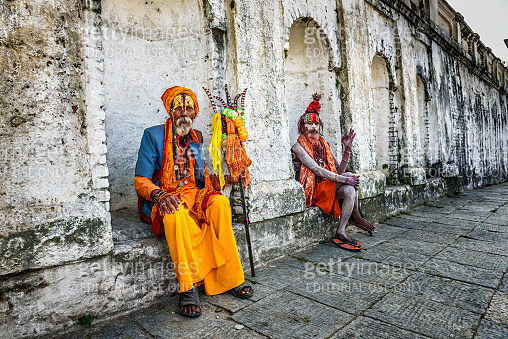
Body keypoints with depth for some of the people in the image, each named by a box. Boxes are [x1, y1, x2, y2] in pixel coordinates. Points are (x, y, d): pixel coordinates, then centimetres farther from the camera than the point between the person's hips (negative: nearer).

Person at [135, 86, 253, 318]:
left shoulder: (196, 137, 14)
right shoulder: (153, 135, -1)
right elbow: (141, 180, -5)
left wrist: (220, 179, -4)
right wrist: (160, 194, -25)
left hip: (193, 194, 4)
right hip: (164, 199, -4)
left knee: (220, 203, -27)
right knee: (175, 212, -38)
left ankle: (230, 278, -19)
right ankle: (187, 289, -29)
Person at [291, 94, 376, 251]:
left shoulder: (324, 145, 16)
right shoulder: (298, 147, -5)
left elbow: (339, 171, 7)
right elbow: (316, 169, -18)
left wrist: (347, 149, -4)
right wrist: (344, 179, -25)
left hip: (329, 187, 6)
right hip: (312, 191, -6)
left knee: (350, 190, -25)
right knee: (350, 176, -22)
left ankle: (340, 232, -18)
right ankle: (355, 216, -7)